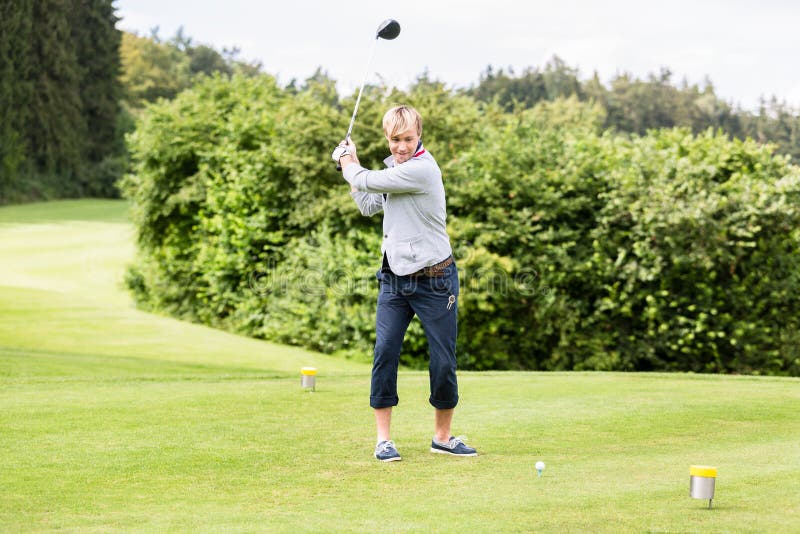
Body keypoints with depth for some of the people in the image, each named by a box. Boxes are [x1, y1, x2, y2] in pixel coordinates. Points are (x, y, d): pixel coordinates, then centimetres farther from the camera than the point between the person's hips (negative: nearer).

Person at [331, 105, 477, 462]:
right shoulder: (394, 168, 11)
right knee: (384, 351, -7)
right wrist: (350, 162, 19)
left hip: (434, 281, -6)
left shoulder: (421, 168, -17)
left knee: (443, 361, 0)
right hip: (395, 278, 6)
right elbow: (369, 206, 24)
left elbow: (366, 182, -15)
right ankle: (383, 439, 0)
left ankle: (442, 436, 17)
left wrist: (347, 163, 7)